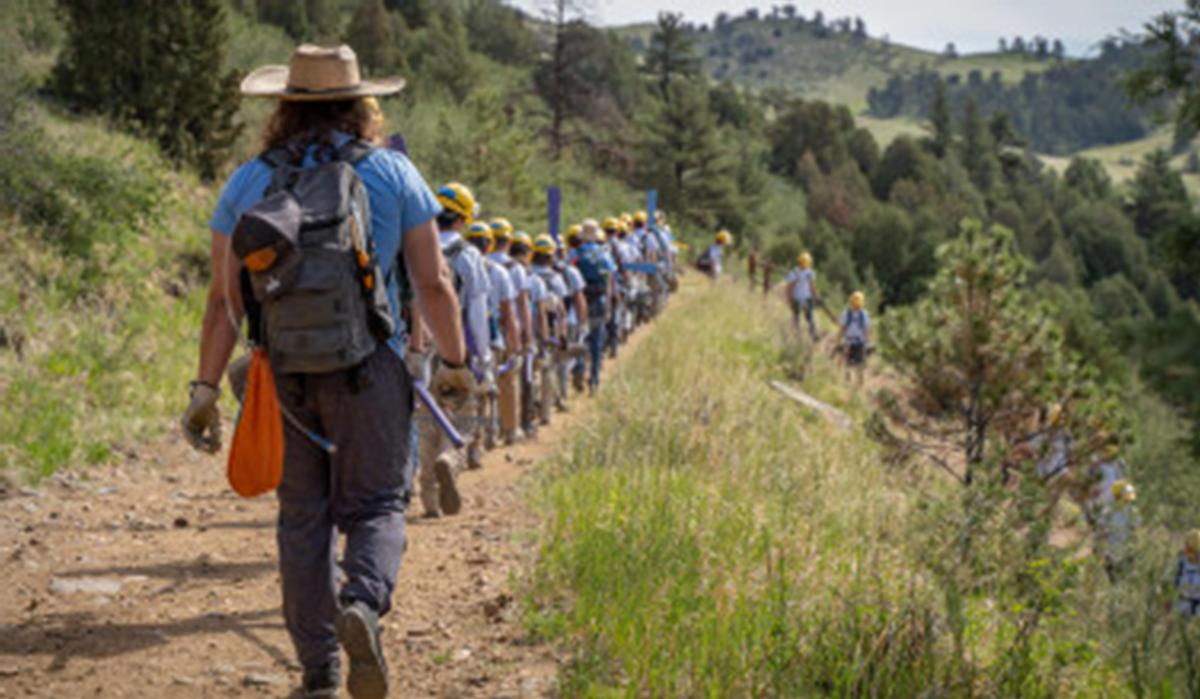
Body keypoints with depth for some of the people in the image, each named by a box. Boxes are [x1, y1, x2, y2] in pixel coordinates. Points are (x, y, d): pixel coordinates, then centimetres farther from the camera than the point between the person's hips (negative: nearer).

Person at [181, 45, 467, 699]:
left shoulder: (247, 182, 5)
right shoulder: (393, 173, 1)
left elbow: (224, 299, 2)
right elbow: (433, 283, 0)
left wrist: (205, 387, 6)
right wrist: (454, 361, 12)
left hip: (283, 375, 2)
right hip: (369, 371, -2)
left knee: (302, 516, 11)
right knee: (375, 504, 6)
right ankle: (363, 602, -24)